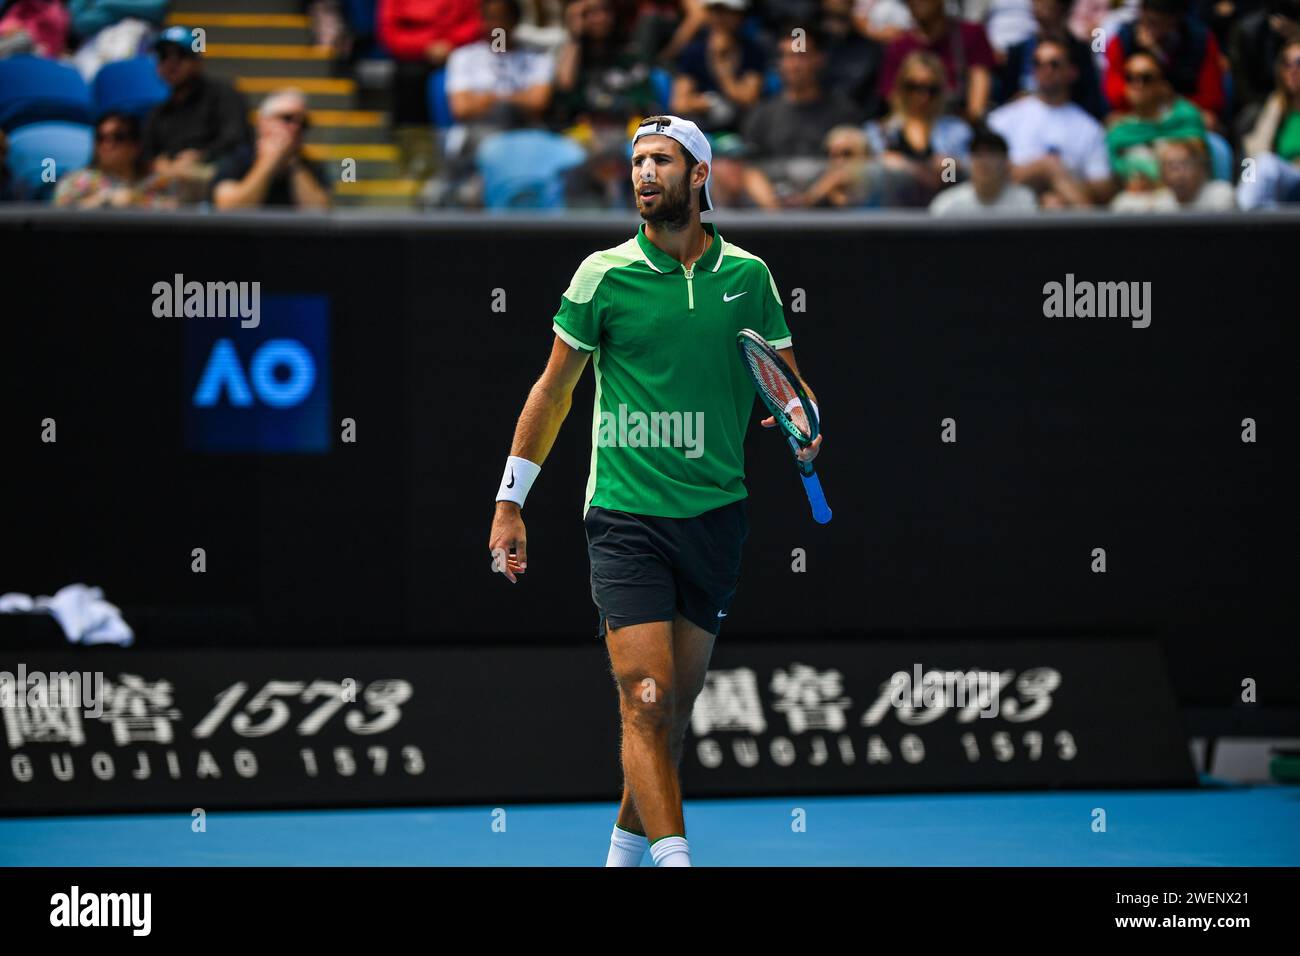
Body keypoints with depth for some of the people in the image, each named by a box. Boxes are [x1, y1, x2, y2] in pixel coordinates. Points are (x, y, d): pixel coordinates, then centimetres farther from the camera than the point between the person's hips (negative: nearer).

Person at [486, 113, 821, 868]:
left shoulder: (748, 275, 6)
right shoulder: (605, 275, 0)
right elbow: (554, 390, 7)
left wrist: (805, 424, -8)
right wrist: (510, 503, 5)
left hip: (716, 515, 3)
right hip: (625, 515, -3)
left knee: (675, 706, 9)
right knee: (647, 699, -15)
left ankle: (627, 847, 27)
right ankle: (674, 855, -22)